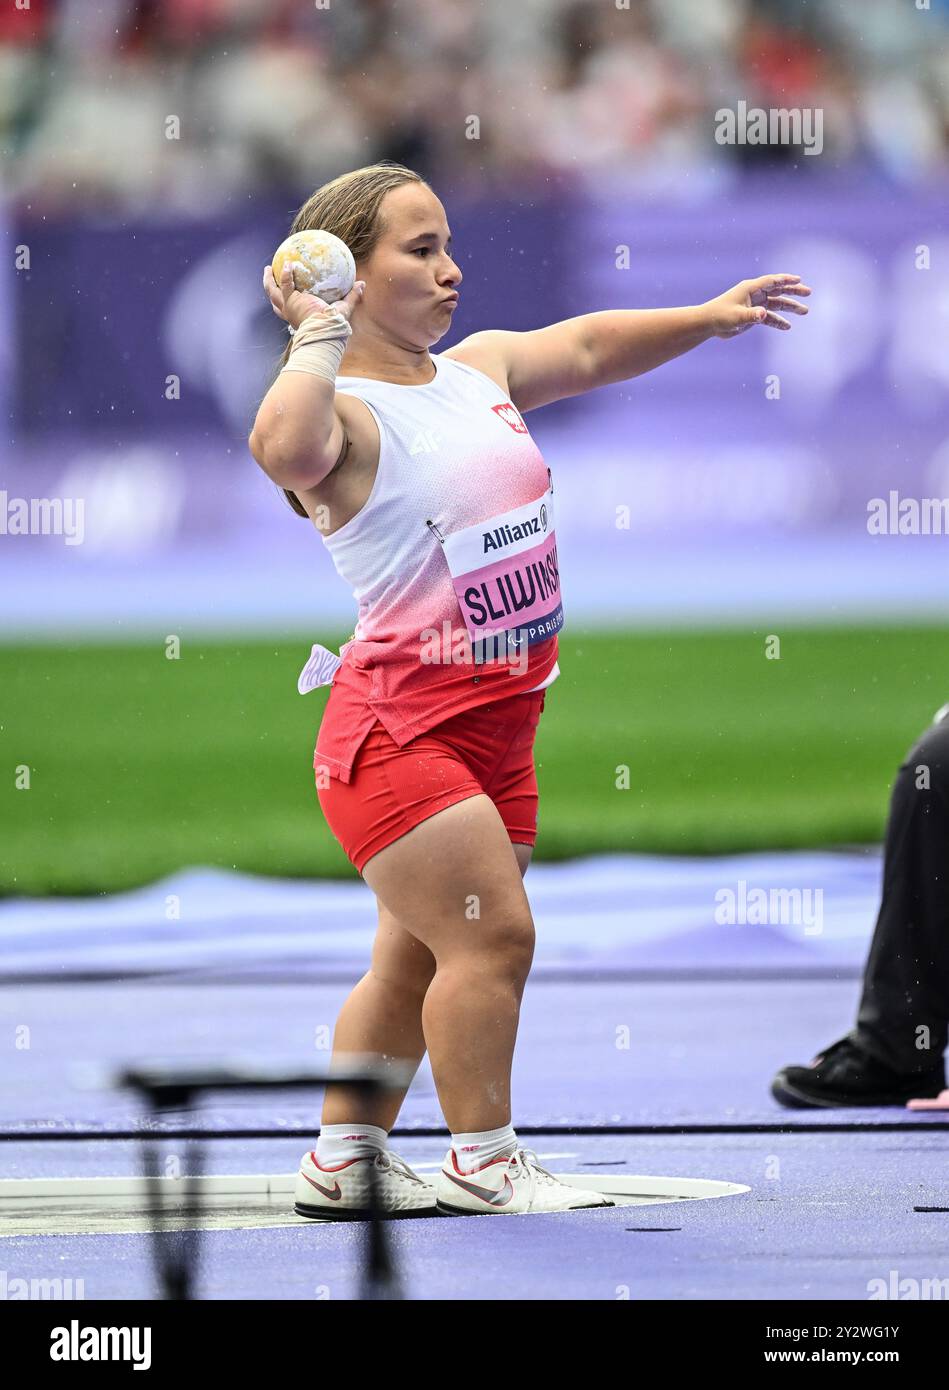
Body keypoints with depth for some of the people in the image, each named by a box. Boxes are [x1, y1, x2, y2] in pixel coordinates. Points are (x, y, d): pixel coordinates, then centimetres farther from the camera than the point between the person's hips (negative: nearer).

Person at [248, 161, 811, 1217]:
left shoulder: (481, 371, 11)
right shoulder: (341, 410, -14)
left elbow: (588, 348, 27)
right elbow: (284, 450, -38)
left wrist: (707, 317, 21)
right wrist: (321, 334, -27)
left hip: (496, 725, 8)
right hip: (397, 724, -8)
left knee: (420, 960, 11)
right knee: (493, 933, -13)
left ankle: (343, 1161, 20)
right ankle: (482, 1163, -2)